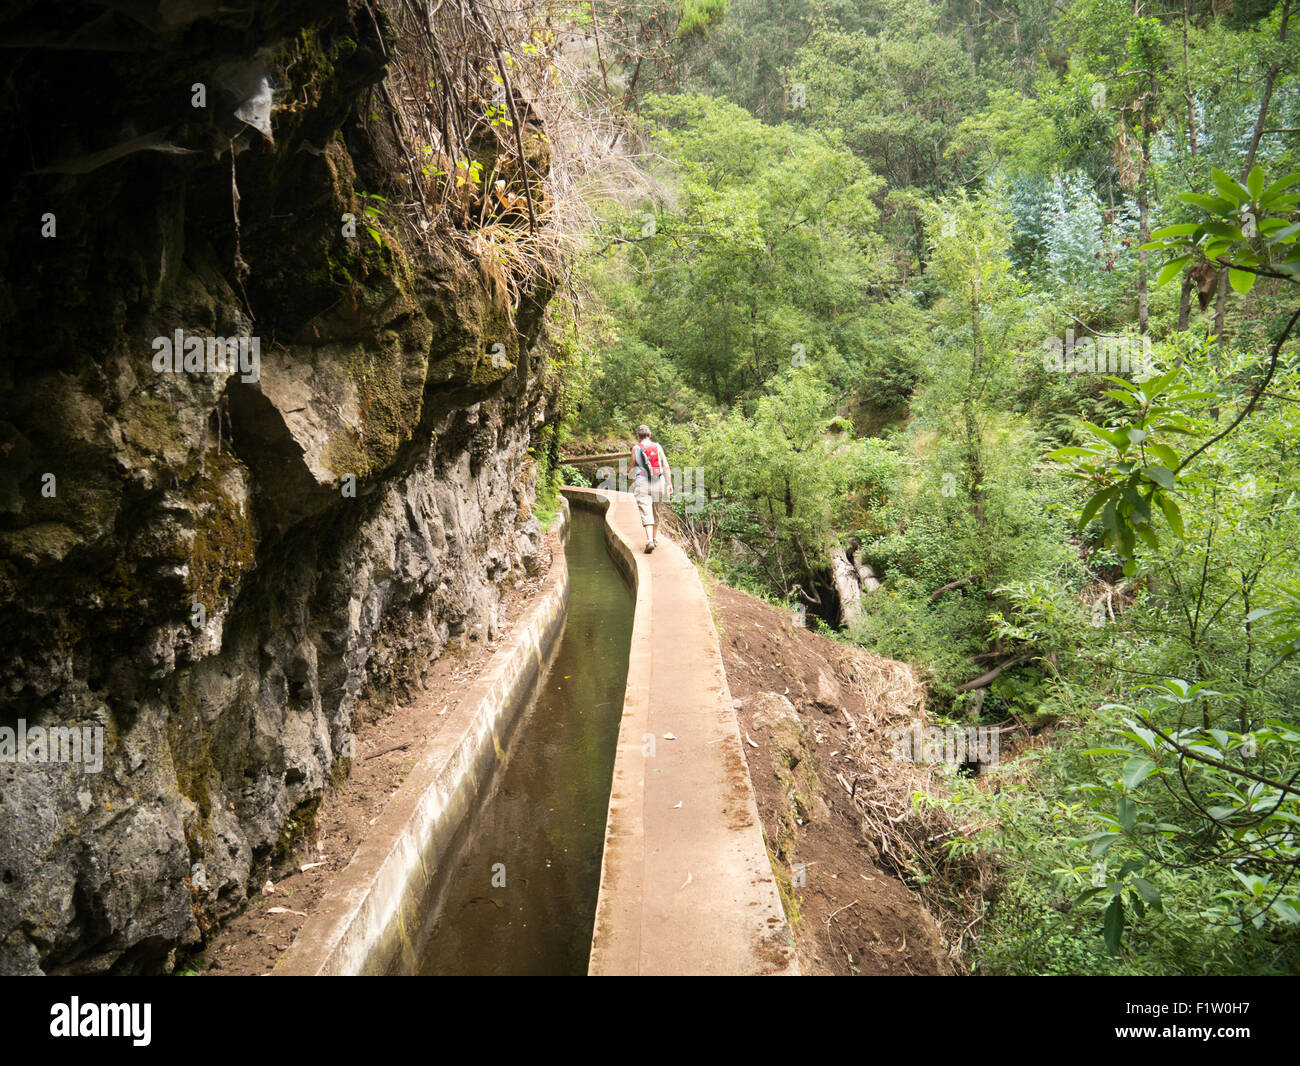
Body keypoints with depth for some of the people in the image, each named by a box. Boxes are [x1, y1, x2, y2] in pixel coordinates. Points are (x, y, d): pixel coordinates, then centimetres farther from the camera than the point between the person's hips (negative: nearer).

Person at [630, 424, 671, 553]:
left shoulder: (636, 448, 1)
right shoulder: (658, 447, 6)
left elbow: (633, 467, 8)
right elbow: (666, 466, 1)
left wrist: (632, 483, 22)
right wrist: (669, 484, 3)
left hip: (642, 483, -3)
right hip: (658, 483, 3)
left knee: (646, 512, -8)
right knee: (655, 511, 19)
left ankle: (650, 540, -24)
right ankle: (653, 538, 29)